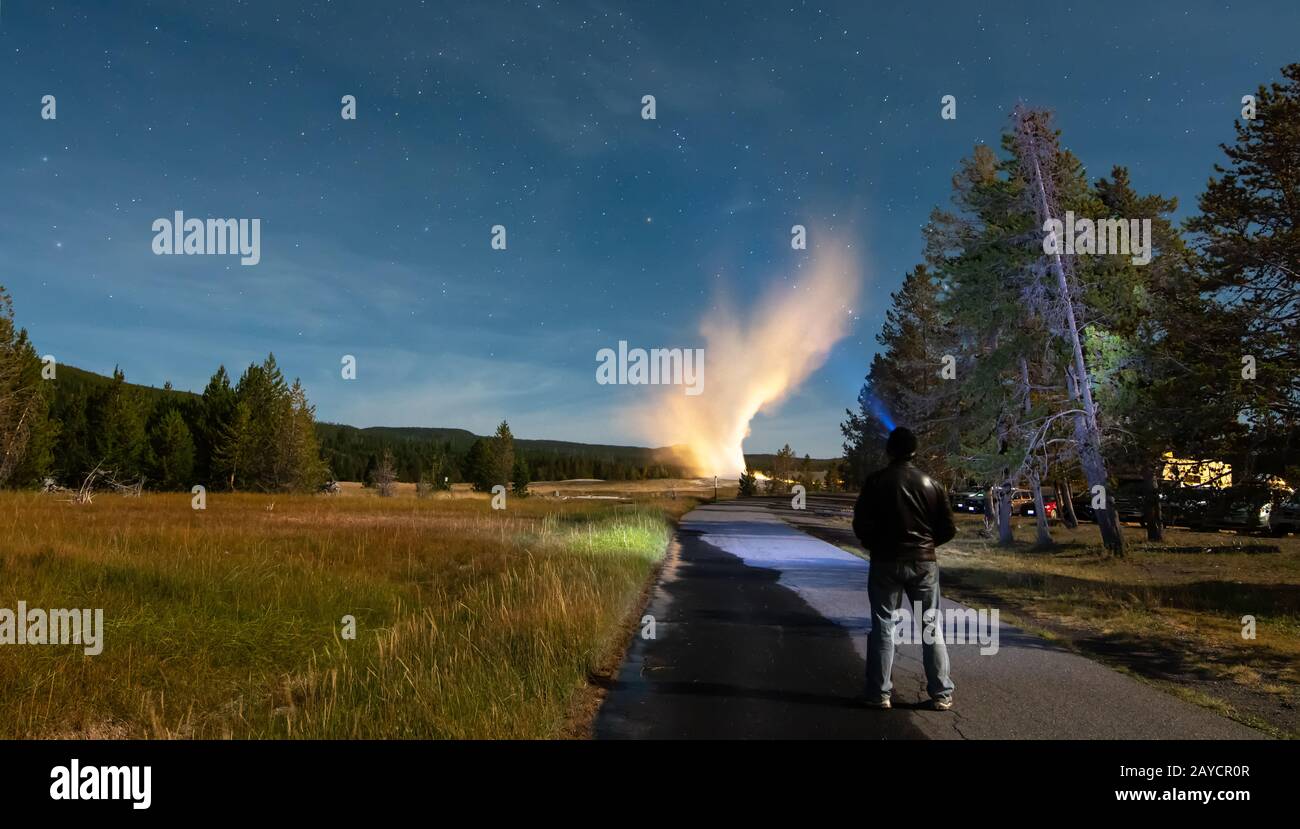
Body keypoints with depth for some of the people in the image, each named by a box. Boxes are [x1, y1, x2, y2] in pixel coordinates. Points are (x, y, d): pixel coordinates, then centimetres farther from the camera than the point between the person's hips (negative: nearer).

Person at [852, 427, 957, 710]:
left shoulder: (876, 481, -7)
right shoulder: (931, 484, 1)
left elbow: (861, 524, -11)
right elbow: (948, 529, 2)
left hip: (886, 562, -2)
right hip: (924, 563, 2)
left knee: (883, 626, 5)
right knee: (932, 626, 10)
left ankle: (879, 694, 6)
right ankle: (942, 694, 13)